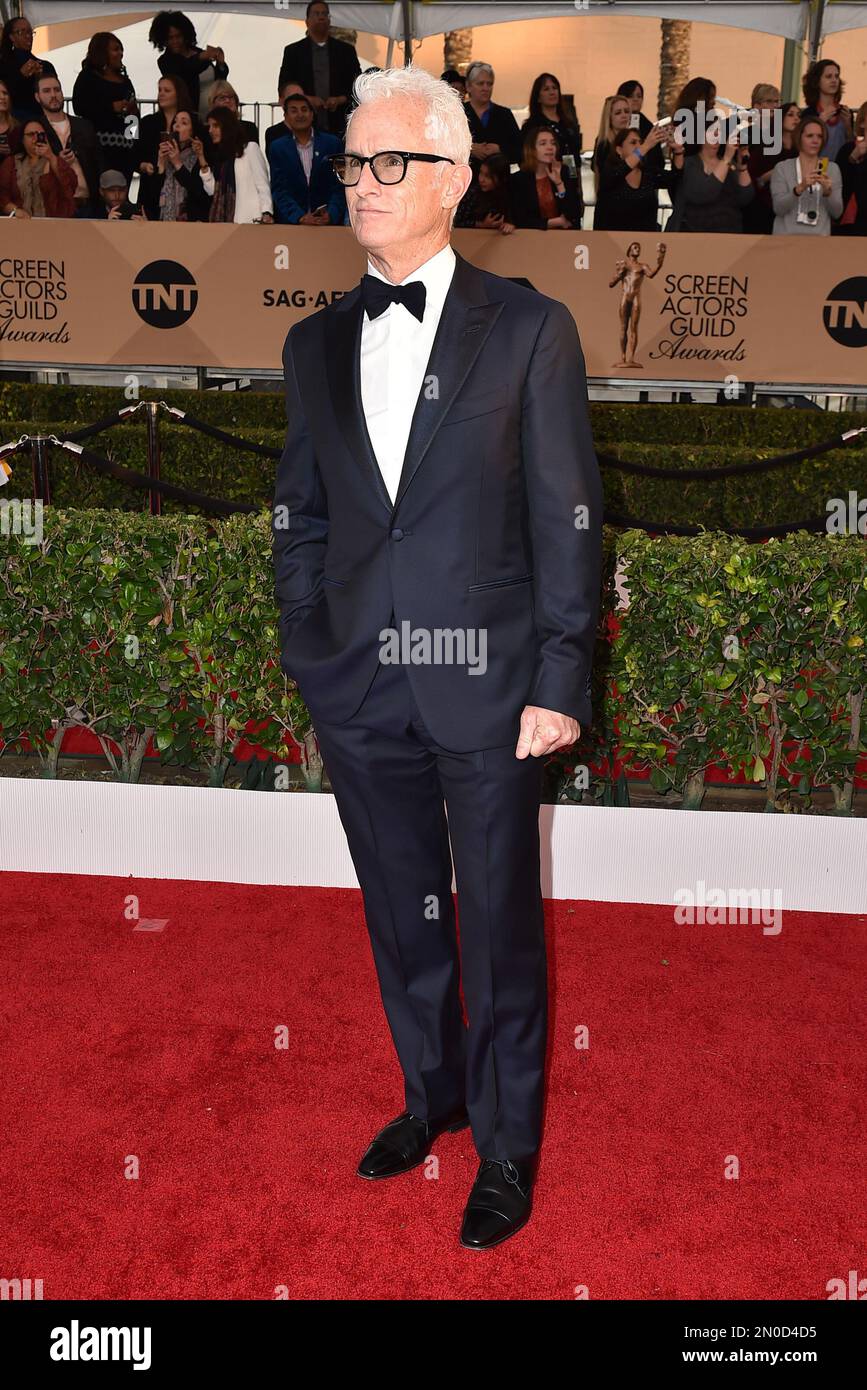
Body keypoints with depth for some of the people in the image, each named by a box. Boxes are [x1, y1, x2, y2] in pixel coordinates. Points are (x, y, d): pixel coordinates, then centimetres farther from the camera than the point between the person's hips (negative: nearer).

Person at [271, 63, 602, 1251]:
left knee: (500, 930, 9)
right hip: (360, 691, 4)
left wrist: (559, 683, -10)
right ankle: (433, 1094, 42)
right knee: (400, 917, 19)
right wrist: (307, 654, 5)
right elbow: (300, 516, 11)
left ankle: (507, 1143, 31)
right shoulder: (316, 344, 9)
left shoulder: (529, 330, -3)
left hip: (485, 685, -4)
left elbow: (566, 517, -5)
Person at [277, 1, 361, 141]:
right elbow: (283, 88, 7)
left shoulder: (346, 50, 13)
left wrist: (340, 100, -8)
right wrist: (306, 99, -9)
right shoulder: (293, 51, 11)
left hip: (339, 126, 1)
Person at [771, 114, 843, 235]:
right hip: (786, 236, -1)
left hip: (820, 236, 1)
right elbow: (778, 209, -6)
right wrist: (800, 188, -20)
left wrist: (828, 191, -13)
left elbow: (837, 212, 4)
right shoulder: (782, 167, 4)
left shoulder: (833, 168, 9)